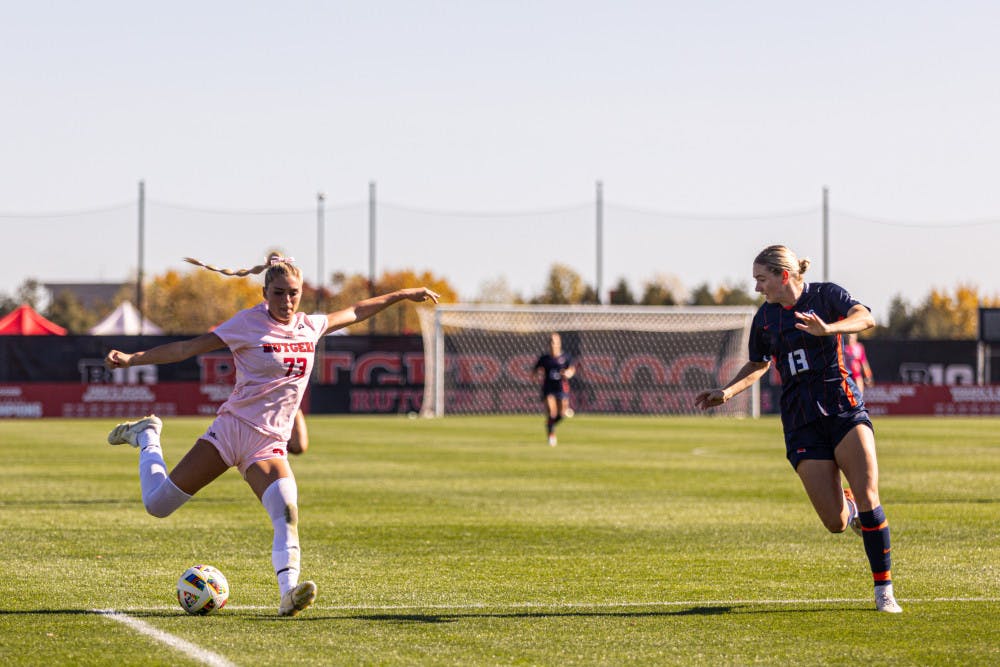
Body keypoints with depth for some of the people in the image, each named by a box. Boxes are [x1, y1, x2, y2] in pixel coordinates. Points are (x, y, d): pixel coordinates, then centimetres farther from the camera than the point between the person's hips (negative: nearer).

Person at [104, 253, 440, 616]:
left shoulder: (310, 327, 8)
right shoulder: (249, 322, -7)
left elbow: (354, 312, 27)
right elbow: (188, 347, -8)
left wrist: (403, 295, 33)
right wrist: (131, 358, -17)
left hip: (270, 444, 3)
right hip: (232, 428, -3)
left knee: (287, 512, -25)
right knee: (158, 504, 0)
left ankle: (288, 593, -31)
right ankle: (147, 437, 27)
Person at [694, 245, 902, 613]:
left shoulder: (825, 295, -1)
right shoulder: (765, 317, 12)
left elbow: (864, 318, -21)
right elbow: (758, 364, 27)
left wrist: (827, 329, -40)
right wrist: (727, 392, 10)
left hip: (843, 408, -3)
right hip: (802, 423, 3)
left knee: (867, 495, -19)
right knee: (835, 523, -9)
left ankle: (883, 589, -8)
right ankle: (847, 506, 29)